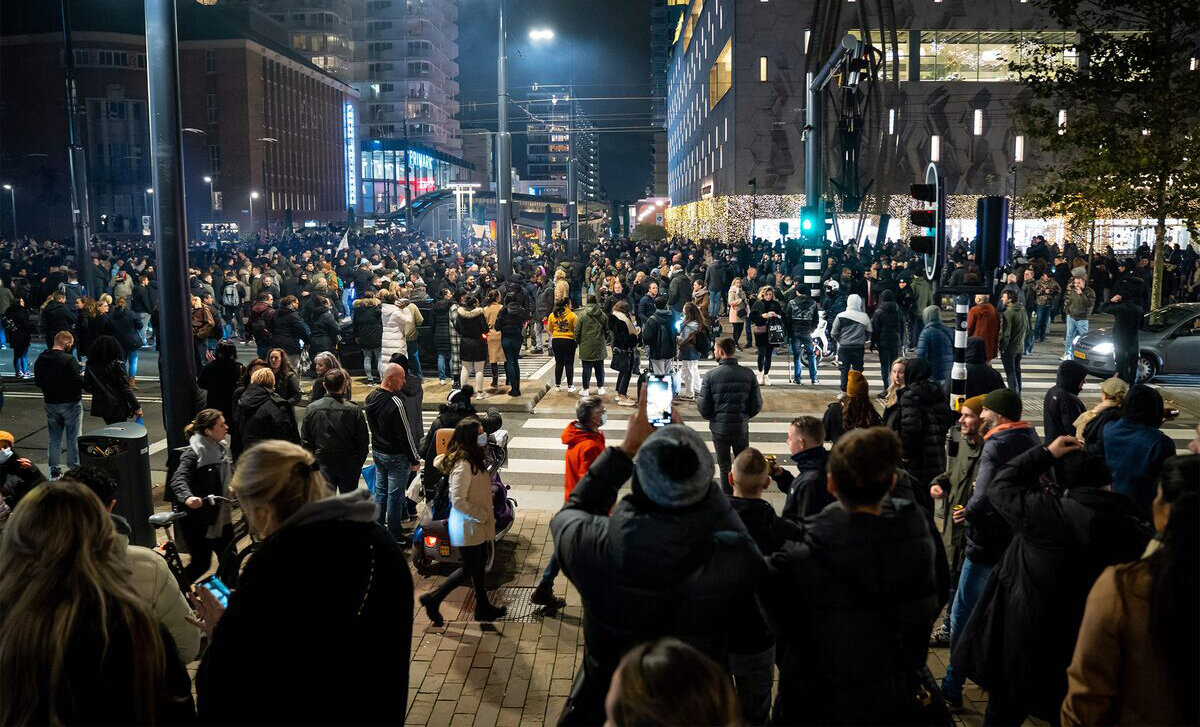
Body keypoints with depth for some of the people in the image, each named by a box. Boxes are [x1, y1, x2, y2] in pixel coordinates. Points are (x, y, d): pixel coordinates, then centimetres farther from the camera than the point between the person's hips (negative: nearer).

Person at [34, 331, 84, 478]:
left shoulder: (40, 360, 1)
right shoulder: (69, 360, -20)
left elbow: (38, 382, 9)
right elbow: (79, 382, -21)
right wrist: (83, 376, -1)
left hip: (50, 403, 6)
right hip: (71, 403, -6)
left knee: (54, 438, 15)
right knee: (73, 438, 5)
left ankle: (54, 470, 19)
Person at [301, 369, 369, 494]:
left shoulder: (312, 408, -6)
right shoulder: (354, 410, -14)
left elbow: (305, 441, 1)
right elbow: (363, 441, -8)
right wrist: (359, 464, 6)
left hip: (322, 465, 2)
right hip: (348, 465, -2)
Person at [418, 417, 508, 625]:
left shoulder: (475, 460, 1)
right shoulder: (463, 466, -27)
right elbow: (458, 502, -29)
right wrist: (483, 515, -18)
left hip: (478, 525, 9)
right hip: (468, 527, -9)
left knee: (479, 566, 19)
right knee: (469, 569, 4)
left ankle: (483, 607, 31)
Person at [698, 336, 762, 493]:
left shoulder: (711, 375, -14)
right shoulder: (749, 374, -7)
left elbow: (704, 409, -12)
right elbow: (757, 406, -3)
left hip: (719, 428, -2)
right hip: (741, 427, 2)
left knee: (724, 467, 13)